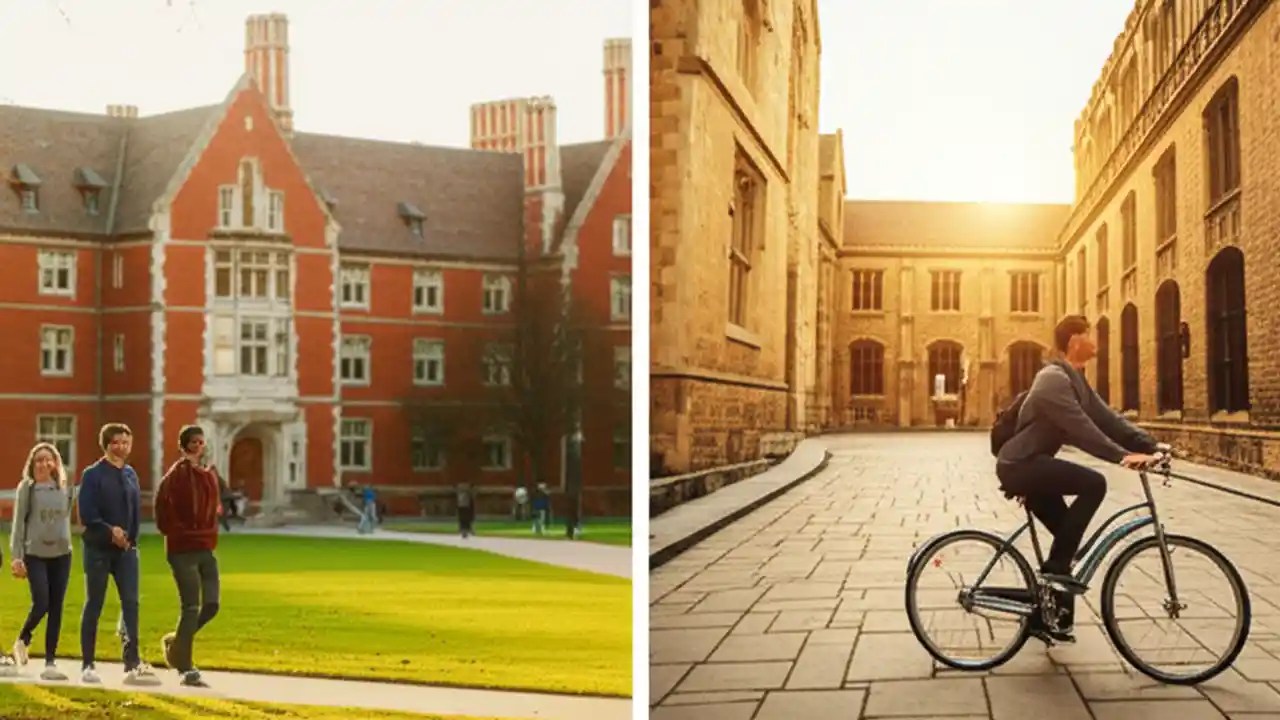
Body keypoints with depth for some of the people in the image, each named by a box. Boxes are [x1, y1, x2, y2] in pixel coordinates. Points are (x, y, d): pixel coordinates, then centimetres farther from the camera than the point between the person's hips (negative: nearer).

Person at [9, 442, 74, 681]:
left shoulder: (64, 488, 8)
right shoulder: (26, 488, -2)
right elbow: (18, 523, -4)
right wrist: (17, 556, -10)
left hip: (61, 554, 4)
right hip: (35, 554, -3)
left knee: (56, 609, 2)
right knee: (41, 603, -13)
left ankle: (50, 662, 7)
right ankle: (22, 641, 18)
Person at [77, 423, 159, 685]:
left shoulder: (130, 474, 10)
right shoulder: (93, 474, -5)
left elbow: (136, 509, 11)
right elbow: (85, 513, -12)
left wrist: (130, 538, -1)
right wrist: (110, 530, -19)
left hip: (127, 548, 4)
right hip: (98, 548, -4)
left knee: (130, 603, -4)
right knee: (94, 605, 4)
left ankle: (132, 664, -4)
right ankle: (87, 666, 13)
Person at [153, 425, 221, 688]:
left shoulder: (209, 476, 13)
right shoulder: (176, 475, -8)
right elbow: (164, 514, -10)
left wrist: (210, 535, 9)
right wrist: (179, 533, -6)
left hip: (206, 549, 7)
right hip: (182, 550, -7)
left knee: (211, 605, 2)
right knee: (191, 607, -7)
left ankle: (175, 642, 27)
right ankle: (187, 670, 2)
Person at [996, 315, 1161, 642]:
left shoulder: (1075, 380, 14)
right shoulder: (1054, 379, -18)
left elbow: (1107, 418, 6)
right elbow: (1081, 429, -27)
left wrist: (1150, 445, -5)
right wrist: (1123, 456, -33)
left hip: (1031, 466, 11)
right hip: (1020, 465, -11)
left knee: (1069, 538, 10)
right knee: (1094, 483, -25)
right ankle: (1056, 567, -18)